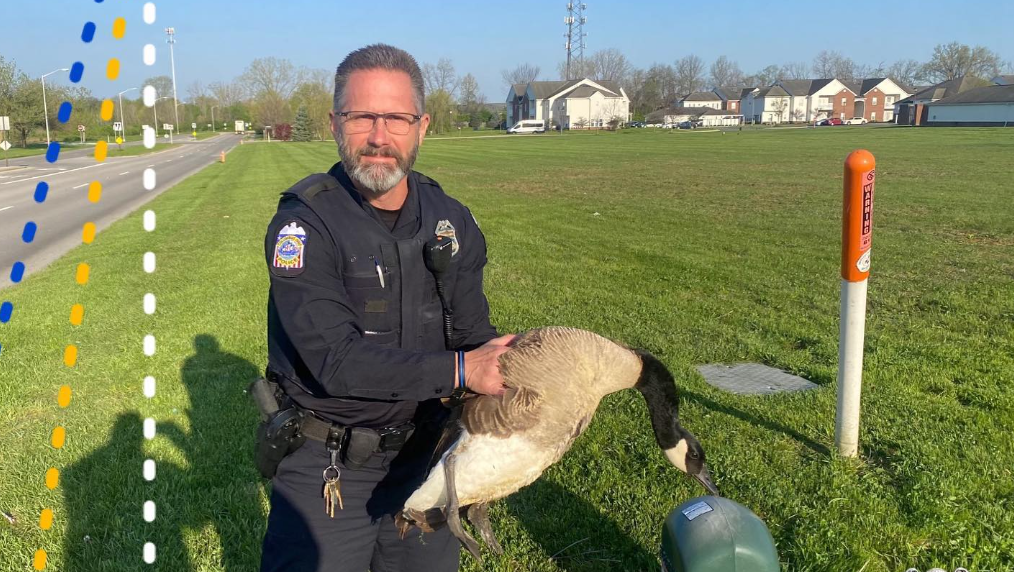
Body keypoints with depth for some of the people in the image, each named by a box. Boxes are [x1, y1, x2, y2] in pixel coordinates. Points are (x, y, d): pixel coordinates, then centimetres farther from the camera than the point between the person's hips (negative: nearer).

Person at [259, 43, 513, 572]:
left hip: (420, 453, 5)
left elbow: (473, 333, 2)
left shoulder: (451, 220, -2)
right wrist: (460, 371, -26)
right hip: (327, 466, -4)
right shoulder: (304, 225, -18)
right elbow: (336, 361, -25)